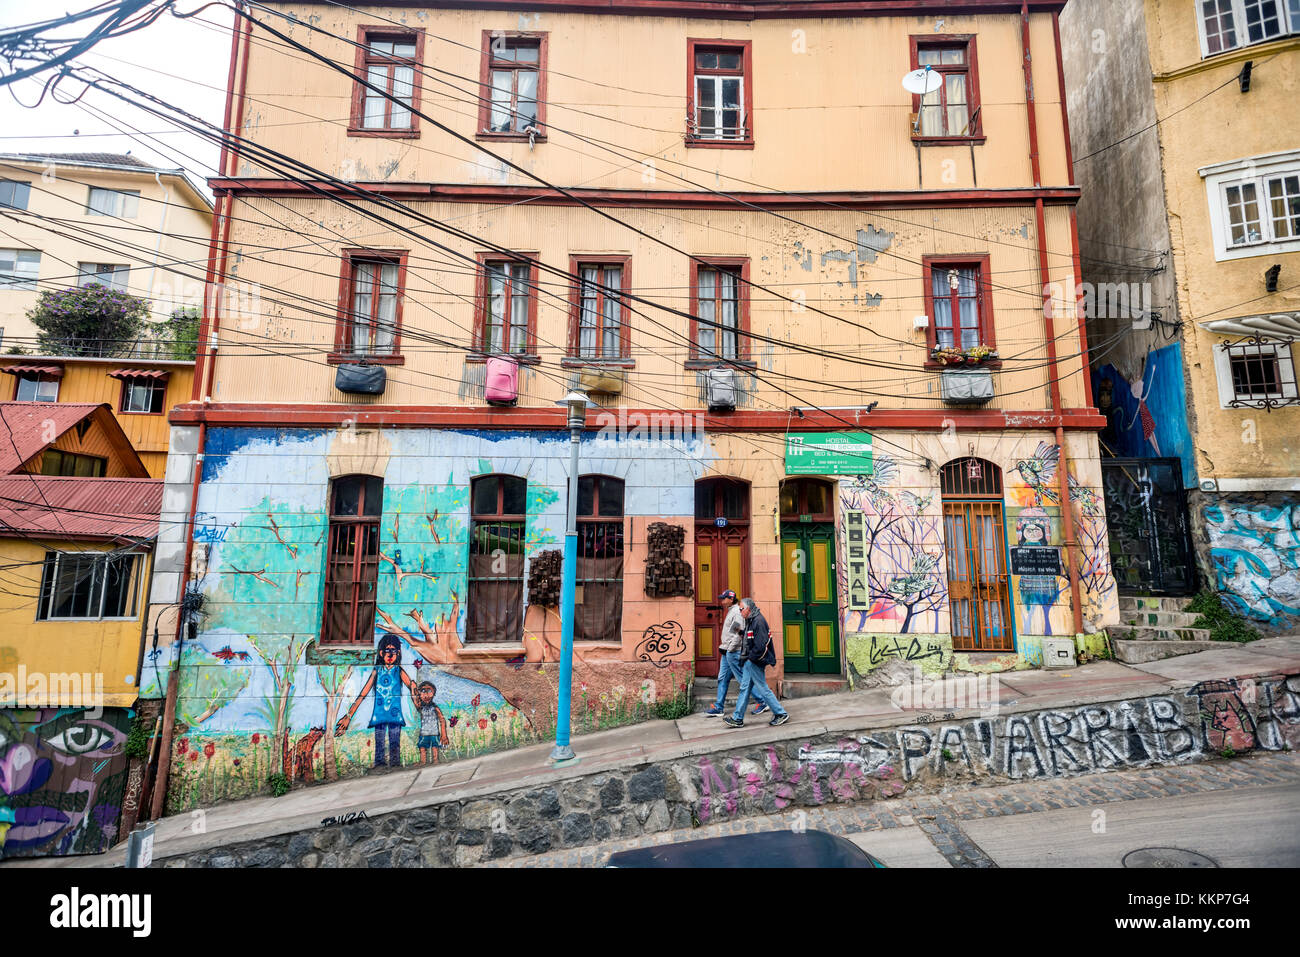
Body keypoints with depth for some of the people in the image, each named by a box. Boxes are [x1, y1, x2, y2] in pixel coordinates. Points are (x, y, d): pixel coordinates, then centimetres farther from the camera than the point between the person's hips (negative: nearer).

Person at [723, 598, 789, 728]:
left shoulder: (758, 621, -19)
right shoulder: (751, 621, 13)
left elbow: (760, 645, -24)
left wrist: (750, 657, -15)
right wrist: (744, 655, 11)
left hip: (755, 662, -10)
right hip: (750, 661, 10)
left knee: (763, 689, -1)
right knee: (745, 688, 11)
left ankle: (782, 714, 11)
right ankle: (737, 719, 16)